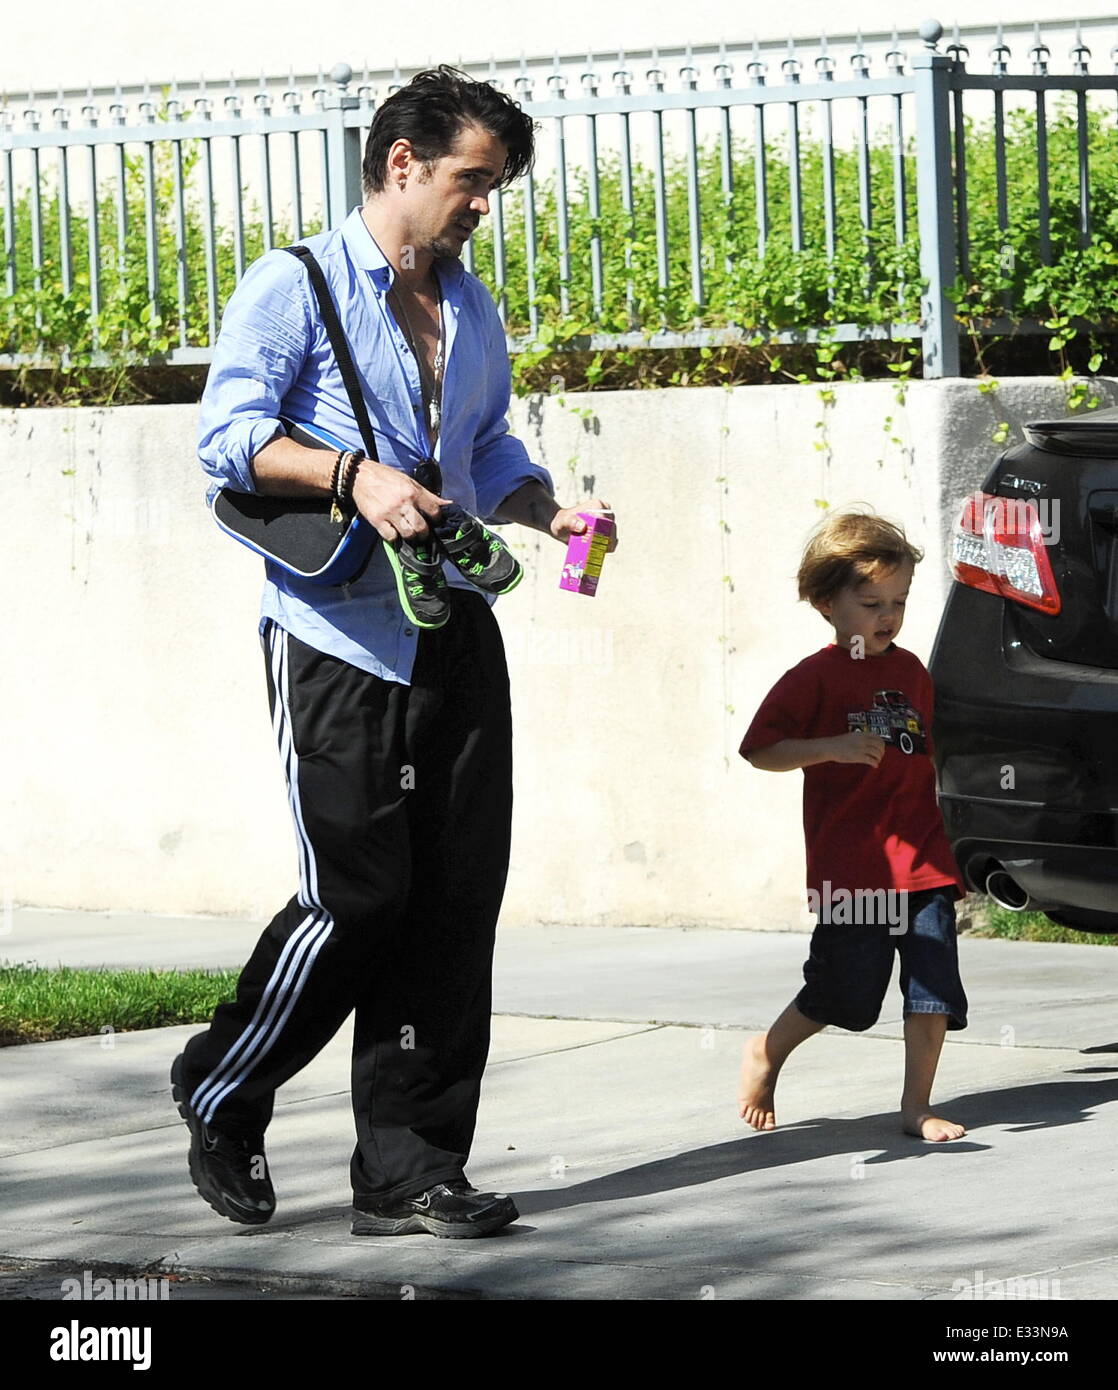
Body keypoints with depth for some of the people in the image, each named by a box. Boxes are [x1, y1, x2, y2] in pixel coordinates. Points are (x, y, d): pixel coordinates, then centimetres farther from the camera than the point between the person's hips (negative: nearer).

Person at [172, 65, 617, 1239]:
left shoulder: (473, 311, 18)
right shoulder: (294, 288, -3)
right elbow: (228, 434, -11)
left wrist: (549, 513, 8)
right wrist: (354, 477, -24)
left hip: (454, 634, 7)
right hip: (337, 637, -7)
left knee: (456, 899, 0)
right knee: (357, 897, -8)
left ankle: (407, 1169, 6)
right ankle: (220, 1097, 15)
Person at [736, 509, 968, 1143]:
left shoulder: (910, 671, 12)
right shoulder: (814, 678, -6)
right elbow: (761, 751, -10)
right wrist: (833, 747, -22)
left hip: (922, 861, 5)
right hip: (849, 868, -5)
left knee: (934, 990, -1)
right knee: (843, 993, -1)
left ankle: (917, 1105, 11)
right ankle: (766, 1055, 24)